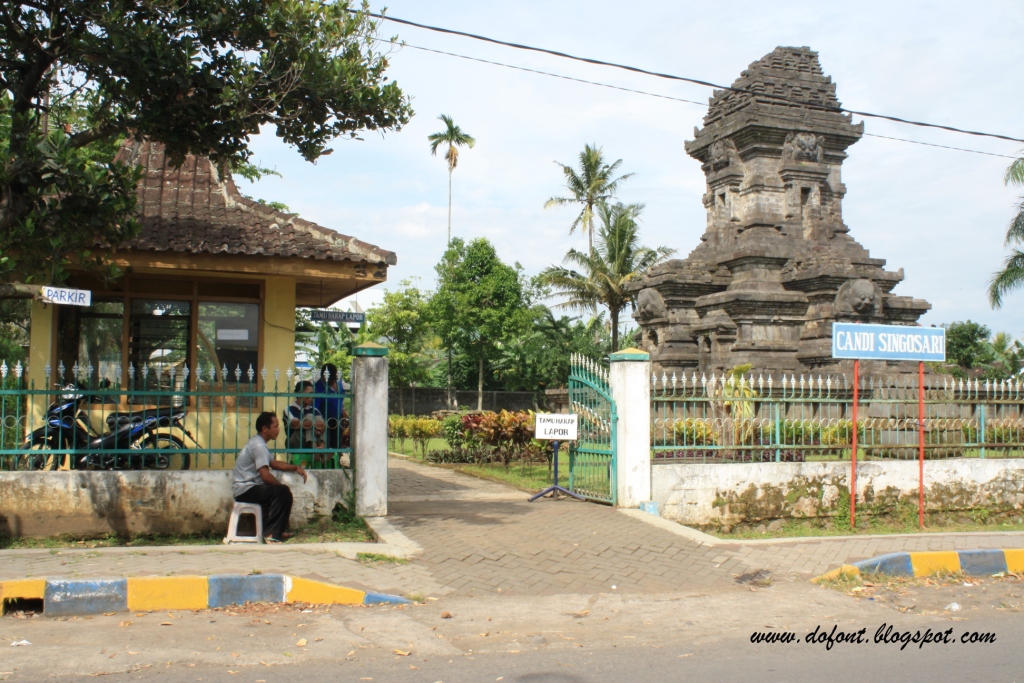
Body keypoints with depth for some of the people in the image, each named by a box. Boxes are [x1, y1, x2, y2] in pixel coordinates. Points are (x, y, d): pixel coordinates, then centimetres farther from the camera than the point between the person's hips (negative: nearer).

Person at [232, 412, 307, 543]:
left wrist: (295, 468, 11)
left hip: (246, 488, 11)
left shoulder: (258, 443, 15)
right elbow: (265, 476, -25)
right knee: (283, 492, -22)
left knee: (278, 492, 21)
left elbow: (273, 463, 24)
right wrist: (281, 486, -9)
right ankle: (271, 533, -20)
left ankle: (278, 530, 21)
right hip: (245, 489, -11)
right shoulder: (259, 446, -19)